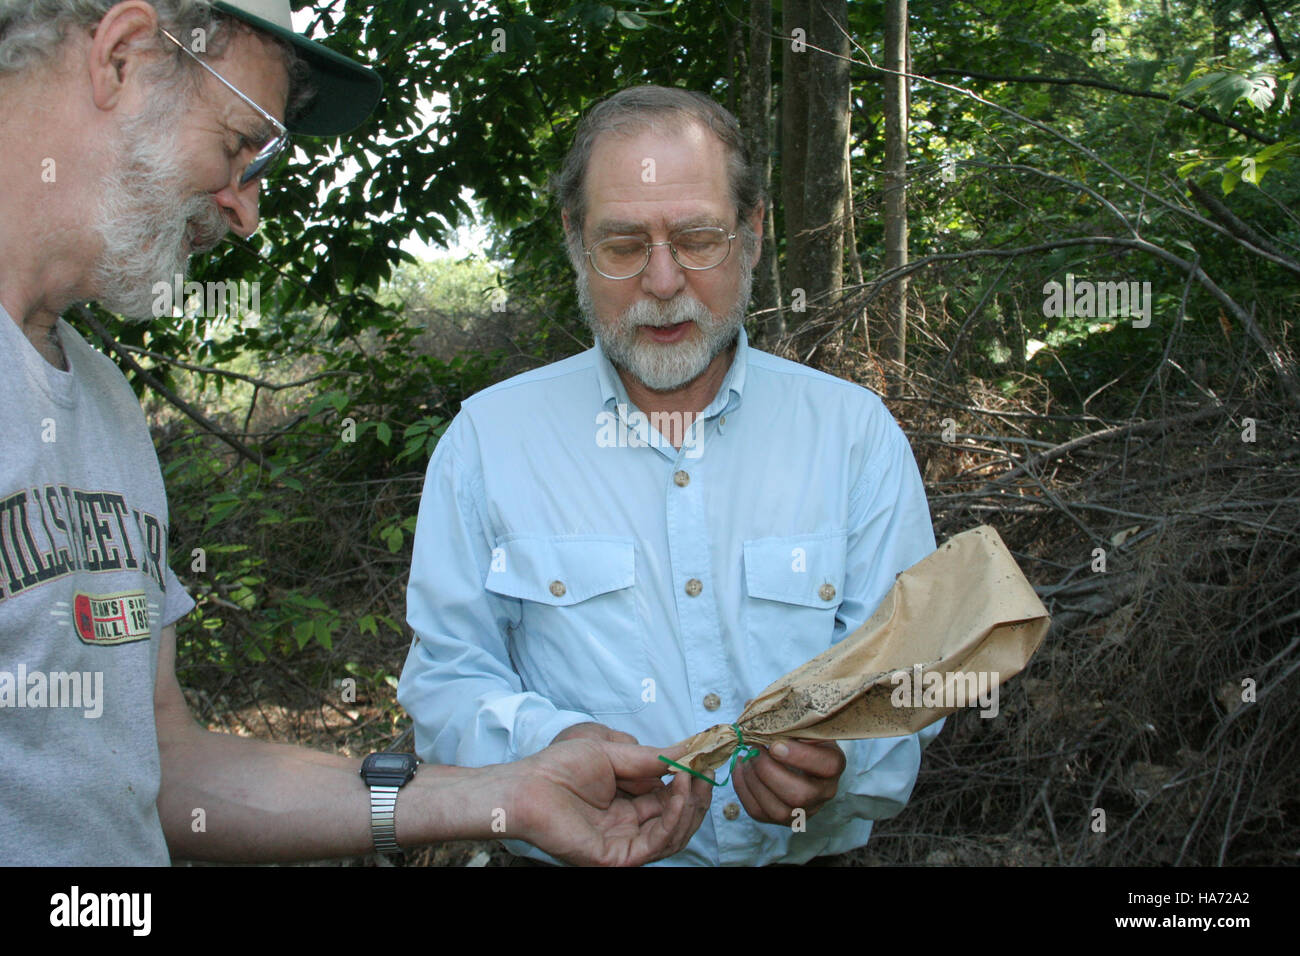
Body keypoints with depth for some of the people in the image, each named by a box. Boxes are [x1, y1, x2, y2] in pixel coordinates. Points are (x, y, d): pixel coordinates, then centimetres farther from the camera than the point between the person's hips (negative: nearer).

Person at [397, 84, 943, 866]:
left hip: (809, 854, 1)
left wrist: (836, 762, -17)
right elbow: (448, 677, 4)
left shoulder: (857, 434, 6)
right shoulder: (490, 438, 5)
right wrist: (550, 745, -15)